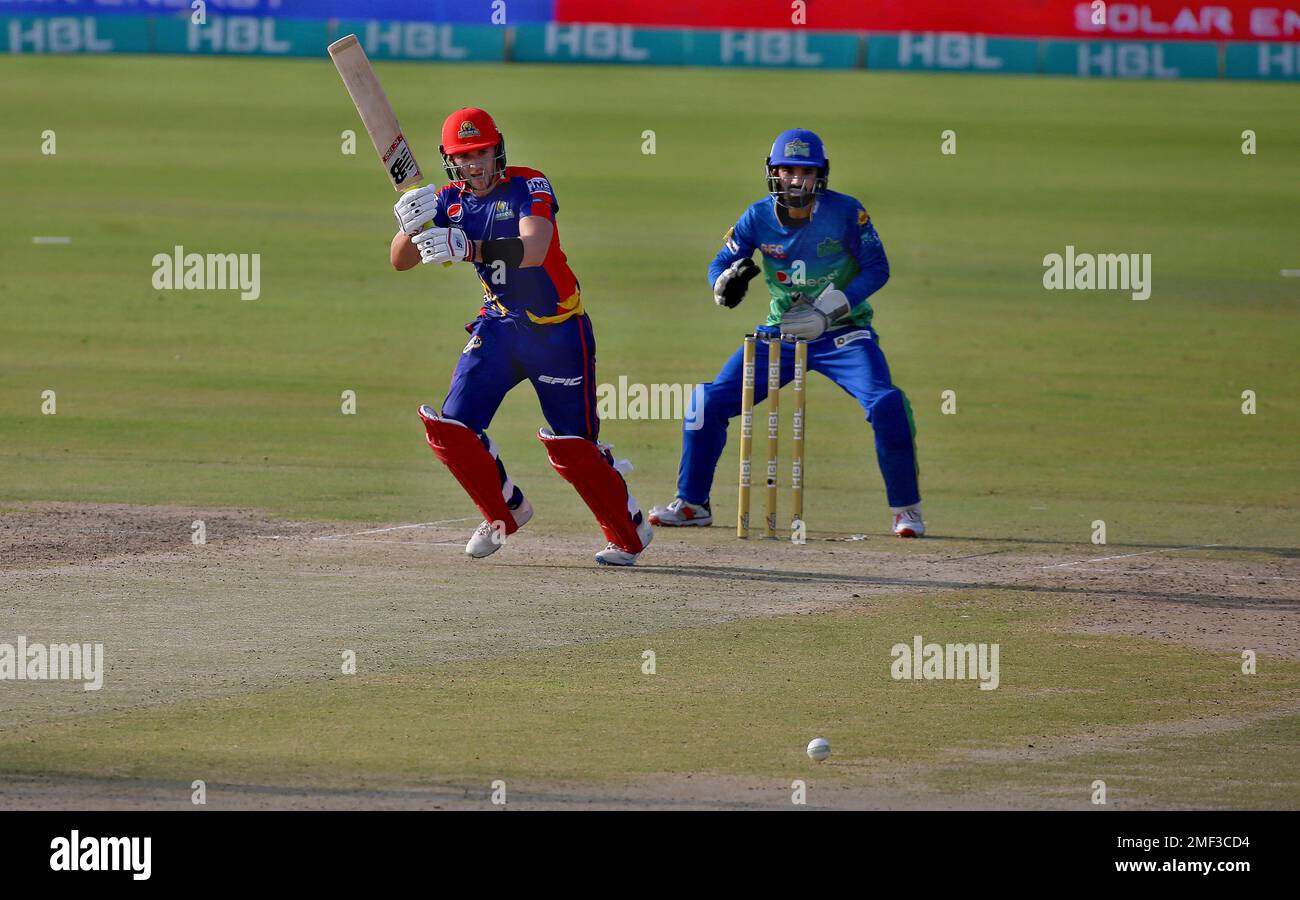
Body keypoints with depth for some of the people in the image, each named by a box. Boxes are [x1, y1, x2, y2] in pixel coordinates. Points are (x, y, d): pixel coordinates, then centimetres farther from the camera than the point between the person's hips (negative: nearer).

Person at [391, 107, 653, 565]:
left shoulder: (529, 187, -18)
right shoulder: (451, 201, -2)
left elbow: (533, 250, -36)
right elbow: (400, 261, -7)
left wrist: (467, 248, -48)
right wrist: (411, 226, -30)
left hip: (558, 330, -5)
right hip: (499, 326, 5)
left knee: (572, 446, -3)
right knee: (450, 428, -8)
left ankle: (630, 534, 18)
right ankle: (505, 511, 15)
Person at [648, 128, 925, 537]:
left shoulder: (846, 213, -16)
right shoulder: (759, 217, -7)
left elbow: (877, 269, -13)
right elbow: (720, 265, -2)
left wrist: (827, 311, -24)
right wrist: (727, 283, -28)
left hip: (843, 334, -3)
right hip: (781, 333, 3)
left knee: (886, 405, -25)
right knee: (710, 403, -5)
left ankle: (905, 508, -7)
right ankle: (691, 503, 13)